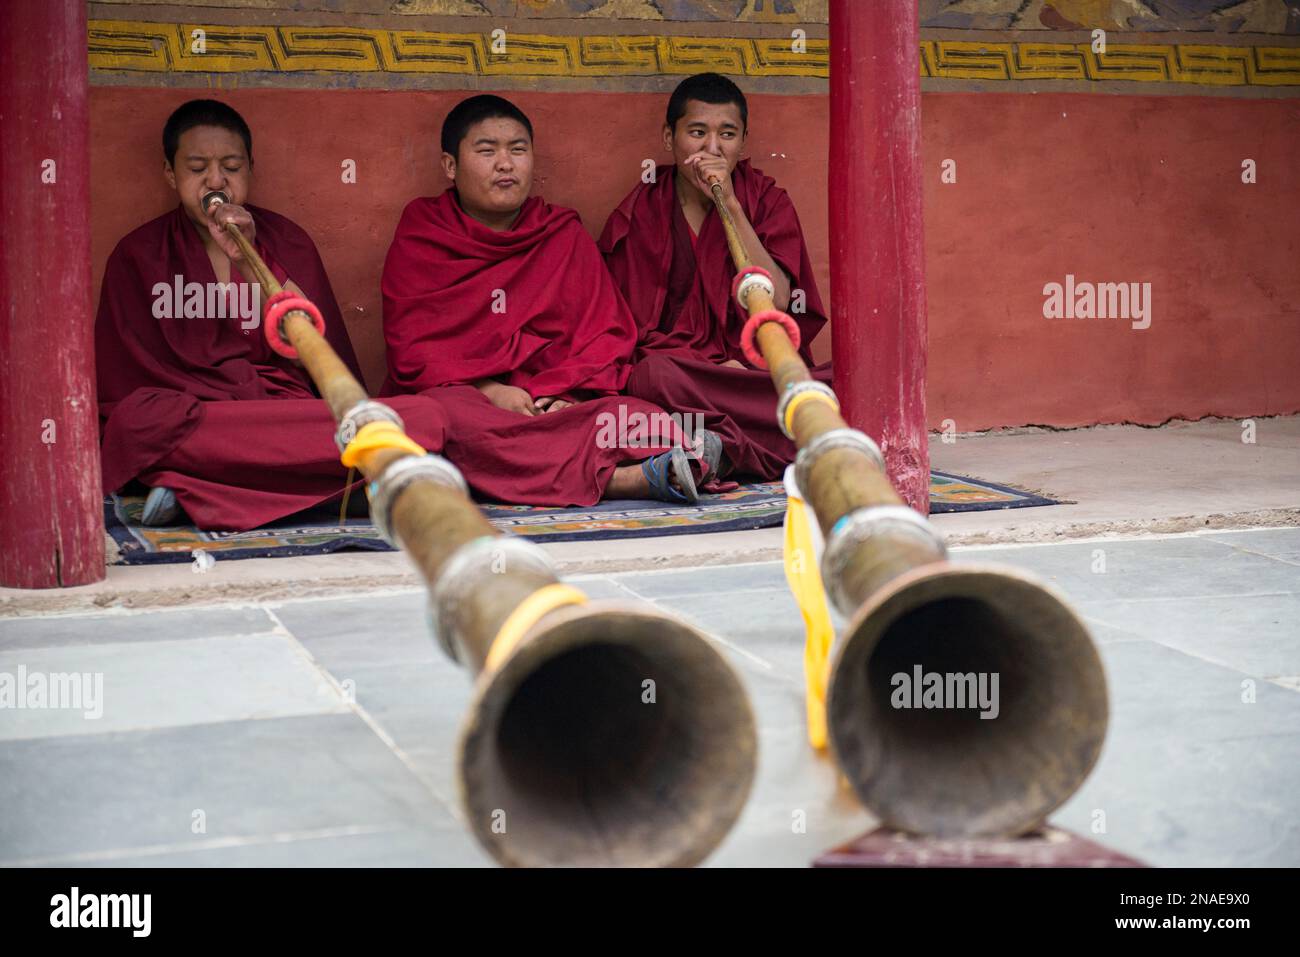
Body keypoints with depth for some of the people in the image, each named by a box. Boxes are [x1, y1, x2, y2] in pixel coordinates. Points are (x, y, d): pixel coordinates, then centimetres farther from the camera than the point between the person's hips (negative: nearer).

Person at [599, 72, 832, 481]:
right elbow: (626, 329, 1)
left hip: (760, 374, 1)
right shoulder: (634, 218, 6)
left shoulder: (767, 201, 10)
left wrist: (730, 205, -10)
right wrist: (715, 367, -14)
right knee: (655, 374, -37)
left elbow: (777, 302, -6)